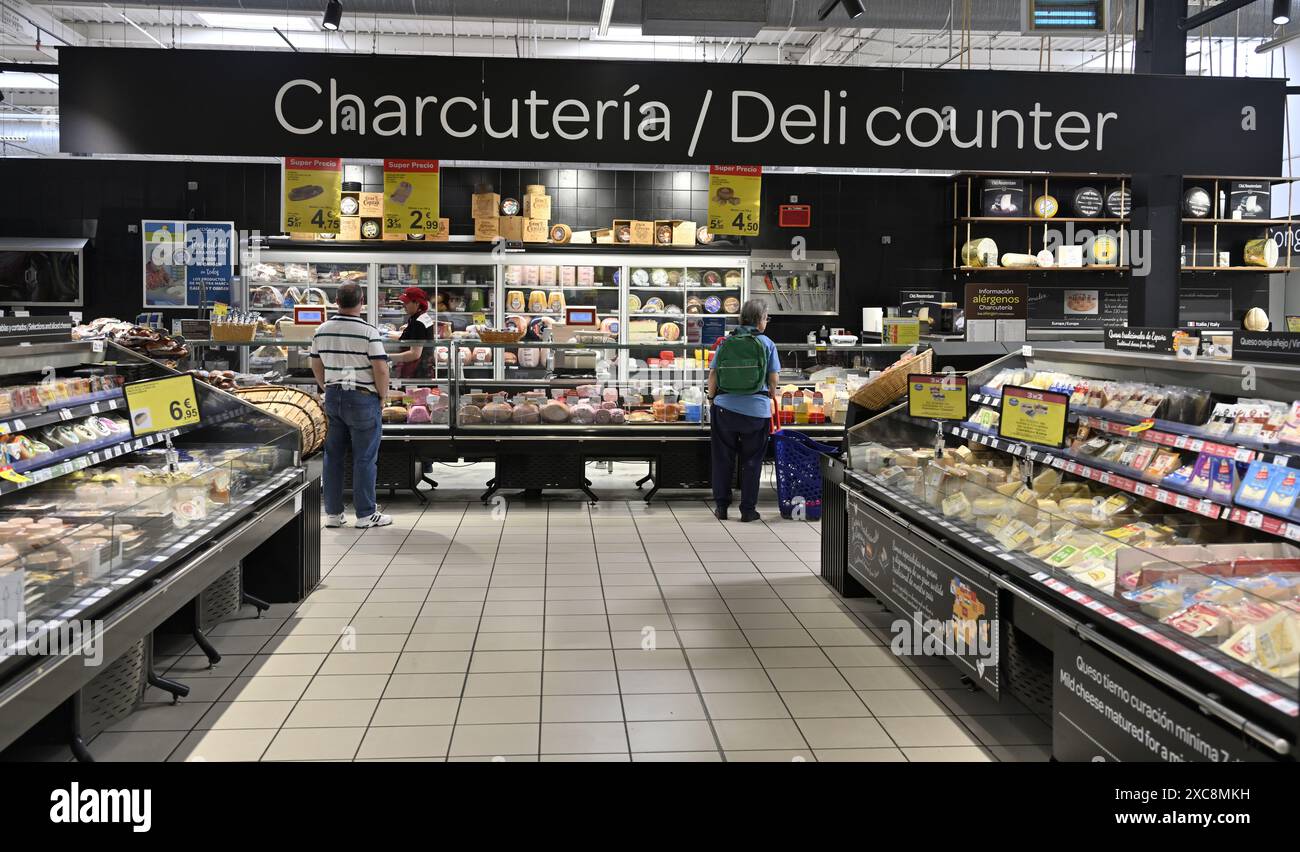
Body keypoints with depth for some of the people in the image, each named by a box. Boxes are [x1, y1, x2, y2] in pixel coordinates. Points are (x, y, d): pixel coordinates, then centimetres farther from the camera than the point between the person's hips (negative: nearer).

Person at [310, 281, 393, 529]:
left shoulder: (322, 330, 4)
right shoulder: (369, 332, -14)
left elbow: (316, 366, 12)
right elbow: (381, 370, -16)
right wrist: (382, 397, -2)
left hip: (333, 397, 5)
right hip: (363, 399, -5)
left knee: (333, 456, 11)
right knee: (364, 459, 2)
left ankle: (333, 513, 16)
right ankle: (365, 515, 7)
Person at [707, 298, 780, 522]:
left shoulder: (726, 342, 2)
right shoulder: (767, 344, -2)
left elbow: (713, 374, 2)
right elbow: (773, 379, -1)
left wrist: (711, 397, 16)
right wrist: (772, 398, 18)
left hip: (725, 407, 2)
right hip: (757, 409, -1)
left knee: (723, 459, 13)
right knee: (751, 461, 10)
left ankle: (721, 506, 17)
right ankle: (748, 509, 13)